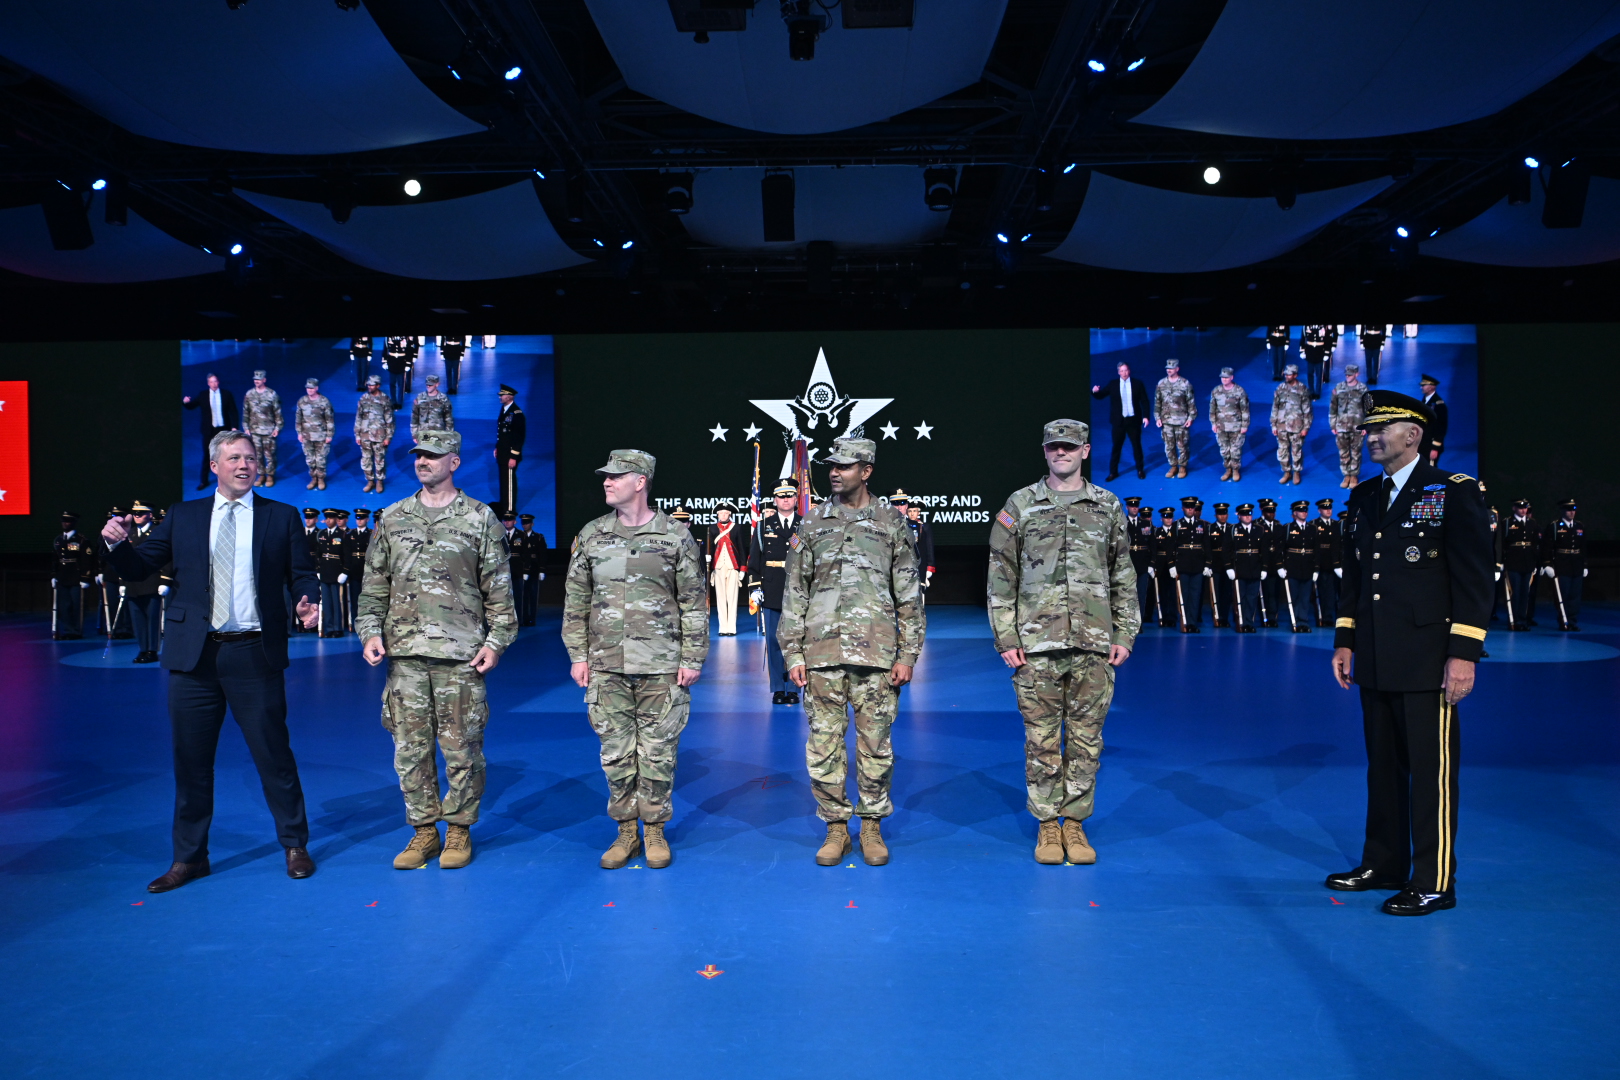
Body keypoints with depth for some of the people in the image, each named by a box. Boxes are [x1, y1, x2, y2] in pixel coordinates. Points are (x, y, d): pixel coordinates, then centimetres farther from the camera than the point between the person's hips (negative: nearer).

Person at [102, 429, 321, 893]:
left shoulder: (282, 517, 6)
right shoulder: (181, 517, 11)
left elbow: (302, 574, 5)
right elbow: (140, 568, 9)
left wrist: (307, 602, -16)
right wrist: (117, 543, -10)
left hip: (254, 654, -2)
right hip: (194, 655, 2)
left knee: (273, 753, 4)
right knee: (190, 758, 9)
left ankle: (295, 846, 20)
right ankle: (189, 857, 24)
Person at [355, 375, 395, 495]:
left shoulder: (385, 400, -6)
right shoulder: (363, 398, 4)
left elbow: (389, 420, -5)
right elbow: (358, 418, 8)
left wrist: (388, 437, -8)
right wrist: (357, 435, 5)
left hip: (379, 436, -3)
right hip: (365, 435, 3)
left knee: (380, 460, 4)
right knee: (366, 460, 8)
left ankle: (379, 482, 18)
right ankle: (370, 481, 21)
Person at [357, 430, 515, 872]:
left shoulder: (480, 518, 2)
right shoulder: (392, 518, 11)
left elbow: (498, 588, 1)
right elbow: (375, 584, 14)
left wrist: (496, 640, -5)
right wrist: (371, 631, 4)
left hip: (461, 653, -3)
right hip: (405, 653, 3)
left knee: (461, 747, 2)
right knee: (410, 747, 7)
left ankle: (459, 829, 17)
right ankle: (424, 831, 20)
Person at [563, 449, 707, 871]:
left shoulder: (675, 537, -2)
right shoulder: (591, 535, 7)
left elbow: (694, 604, -1)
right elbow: (575, 601, 10)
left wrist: (692, 659, -5)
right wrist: (578, 655, 5)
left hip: (661, 667, -3)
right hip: (606, 666, 3)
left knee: (658, 752, 4)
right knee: (616, 753, 7)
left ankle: (655, 831, 18)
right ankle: (626, 832, 21)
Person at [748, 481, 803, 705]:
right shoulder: (764, 525, 7)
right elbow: (754, 558, 6)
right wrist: (754, 587, -1)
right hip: (772, 594, 0)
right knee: (773, 641, 3)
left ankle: (793, 689, 11)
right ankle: (778, 689, 11)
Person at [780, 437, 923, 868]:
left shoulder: (892, 524, 5)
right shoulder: (811, 524, 9)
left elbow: (909, 596, 5)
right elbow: (794, 593, 8)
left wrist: (907, 654, -2)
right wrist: (793, 654, 1)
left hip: (876, 653, -1)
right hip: (822, 652, 1)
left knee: (875, 744, 5)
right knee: (824, 743, 4)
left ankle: (872, 827, 19)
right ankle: (835, 828, 17)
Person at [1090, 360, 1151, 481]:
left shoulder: (1137, 383, -2)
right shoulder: (1113, 384, -1)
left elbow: (1144, 401, -1)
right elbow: (1100, 396, -2)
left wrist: (1146, 416, -10)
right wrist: (1095, 392, -25)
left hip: (1133, 420, 0)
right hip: (1118, 421, 0)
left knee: (1136, 445, 13)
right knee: (1116, 447, 6)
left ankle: (1140, 470, 28)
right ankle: (1113, 472, 16)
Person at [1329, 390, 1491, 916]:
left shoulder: (1454, 492, -6)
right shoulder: (1364, 497, 13)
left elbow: (1476, 580, -9)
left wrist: (1464, 653, -15)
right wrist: (1345, 641, 13)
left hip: (1427, 661, -6)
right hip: (1376, 663, 6)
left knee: (1432, 771, 0)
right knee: (1383, 767, 15)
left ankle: (1434, 882, 10)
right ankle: (1383, 864, 27)